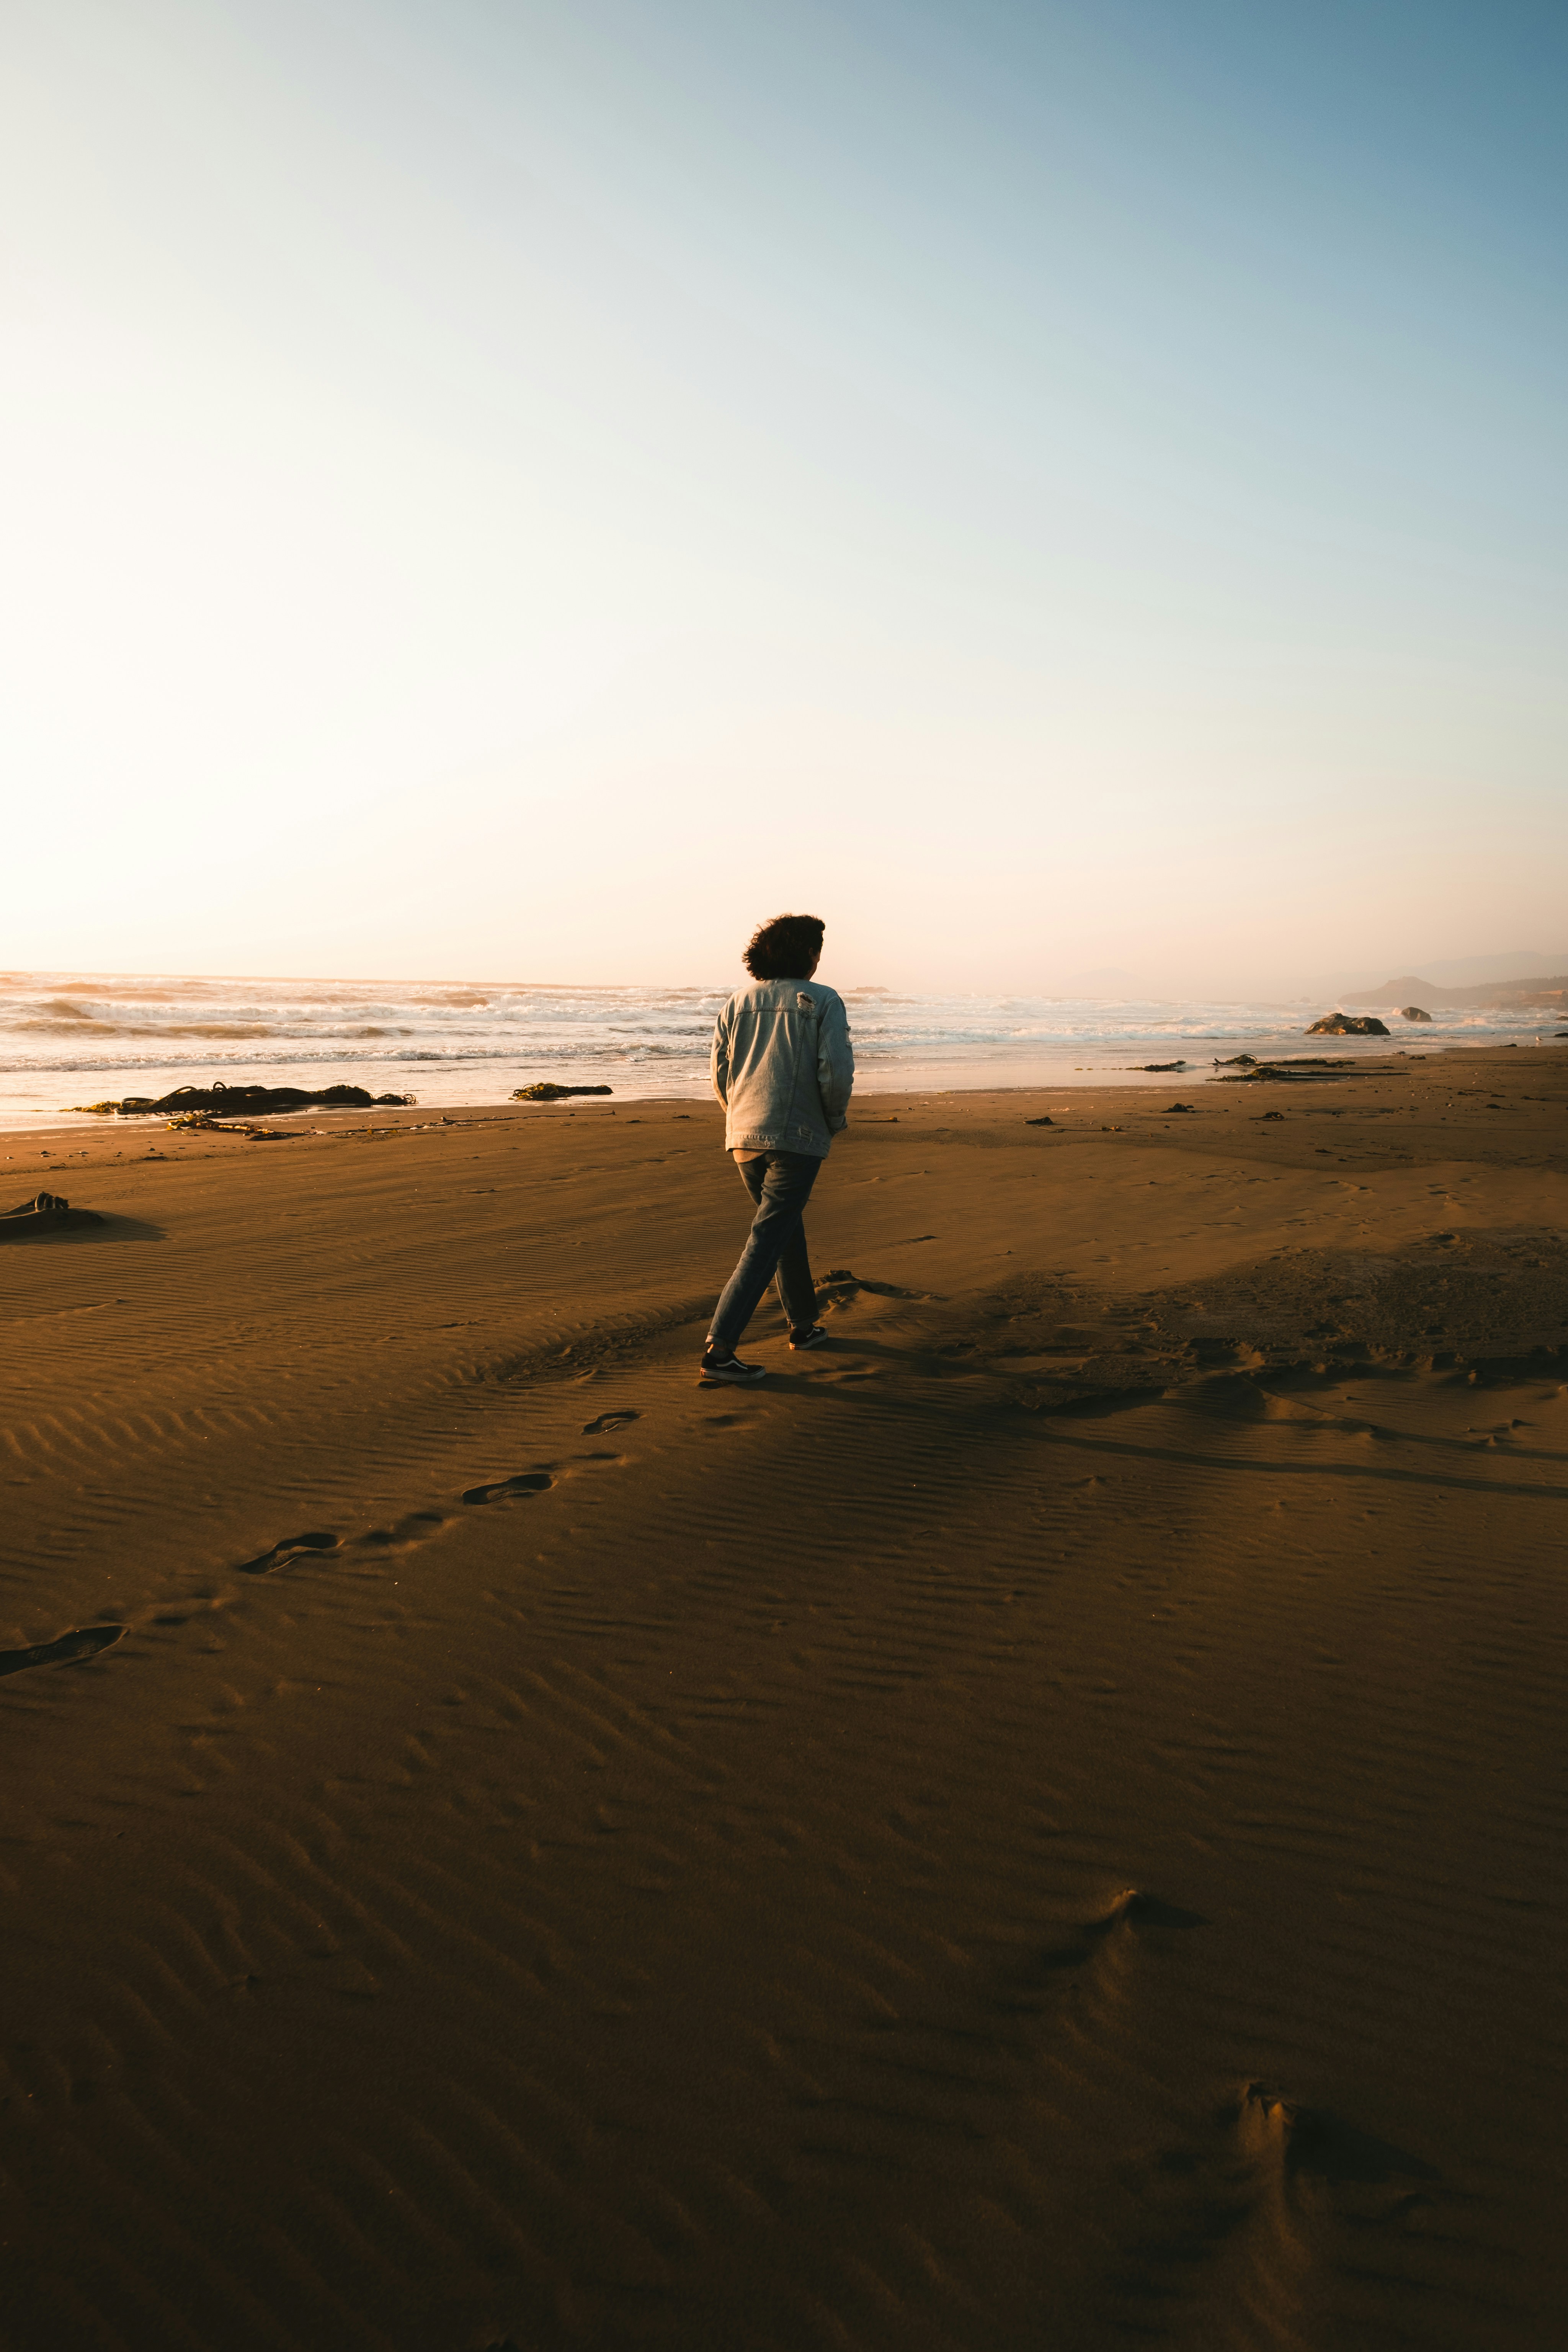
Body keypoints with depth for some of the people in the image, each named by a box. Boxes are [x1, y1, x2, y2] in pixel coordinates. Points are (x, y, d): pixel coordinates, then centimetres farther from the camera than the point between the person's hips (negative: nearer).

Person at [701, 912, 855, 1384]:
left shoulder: (738, 1002, 10)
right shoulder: (823, 1001, -3)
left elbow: (719, 1074, 9)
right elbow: (836, 1073, -13)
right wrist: (836, 1120, 5)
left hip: (742, 1137, 6)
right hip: (797, 1137, -6)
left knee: (787, 1227, 23)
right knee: (765, 1244, -6)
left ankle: (803, 1324, 34)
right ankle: (719, 1349, -11)